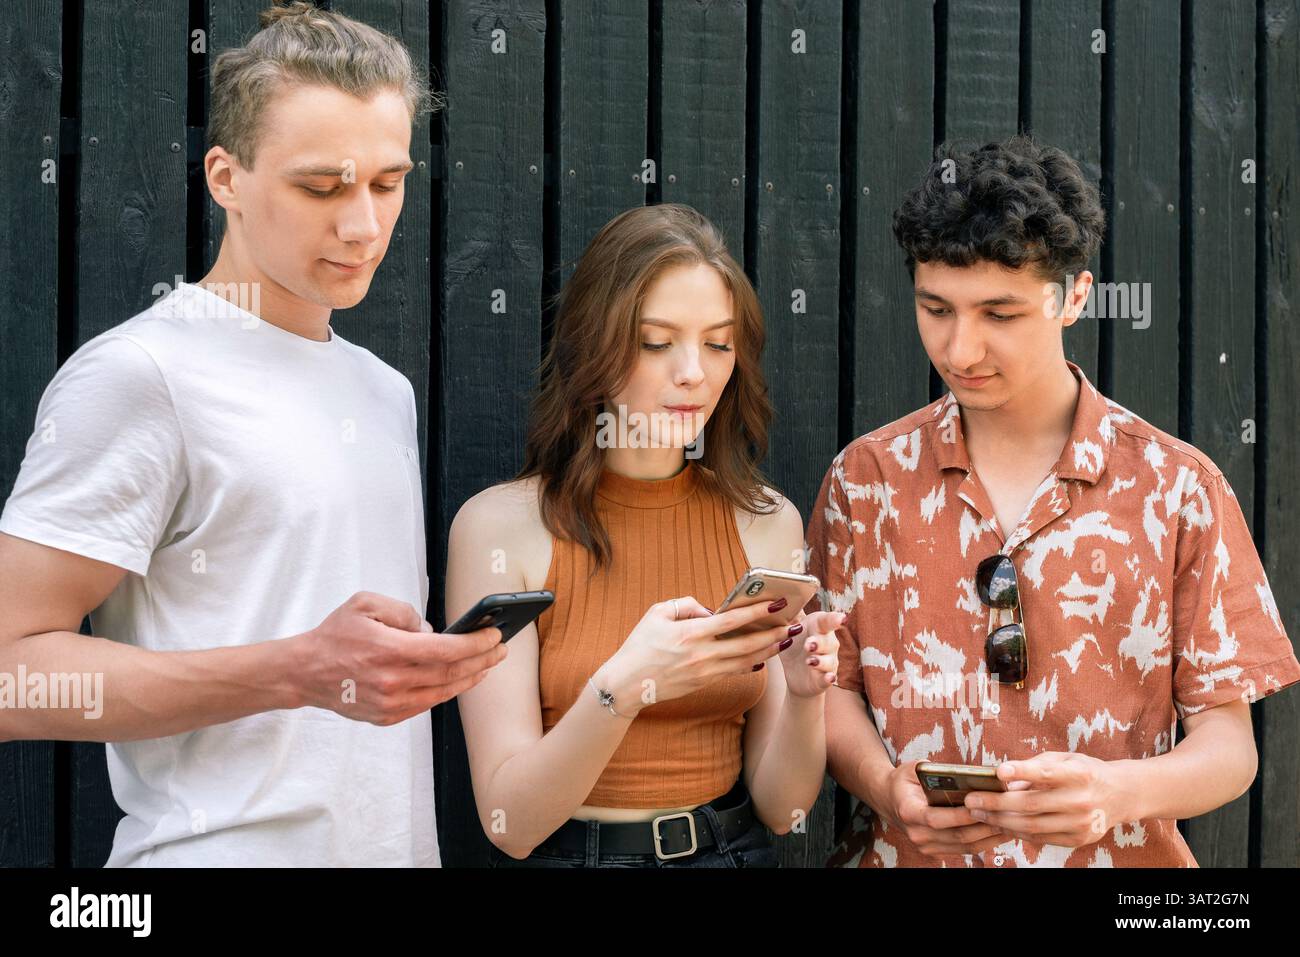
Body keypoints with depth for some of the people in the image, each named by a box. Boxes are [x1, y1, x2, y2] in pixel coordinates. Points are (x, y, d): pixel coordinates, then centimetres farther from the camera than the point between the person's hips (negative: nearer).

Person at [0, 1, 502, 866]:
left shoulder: (386, 391, 12)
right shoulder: (138, 373, -12)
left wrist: (450, 653, 3)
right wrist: (303, 673, -26)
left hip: (401, 840, 7)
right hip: (230, 846, -7)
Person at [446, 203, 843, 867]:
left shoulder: (768, 523, 1)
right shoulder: (498, 525, -7)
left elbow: (780, 807, 2)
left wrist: (804, 695, -16)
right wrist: (622, 689, -25)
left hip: (731, 850, 2)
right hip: (563, 855, -2)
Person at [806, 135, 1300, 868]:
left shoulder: (1178, 490, -5)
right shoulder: (867, 478, 0)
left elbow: (1229, 739, -4)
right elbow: (832, 682, 2)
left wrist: (1119, 792, -23)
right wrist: (884, 786, -17)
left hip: (1117, 855, -1)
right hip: (907, 851, 1)